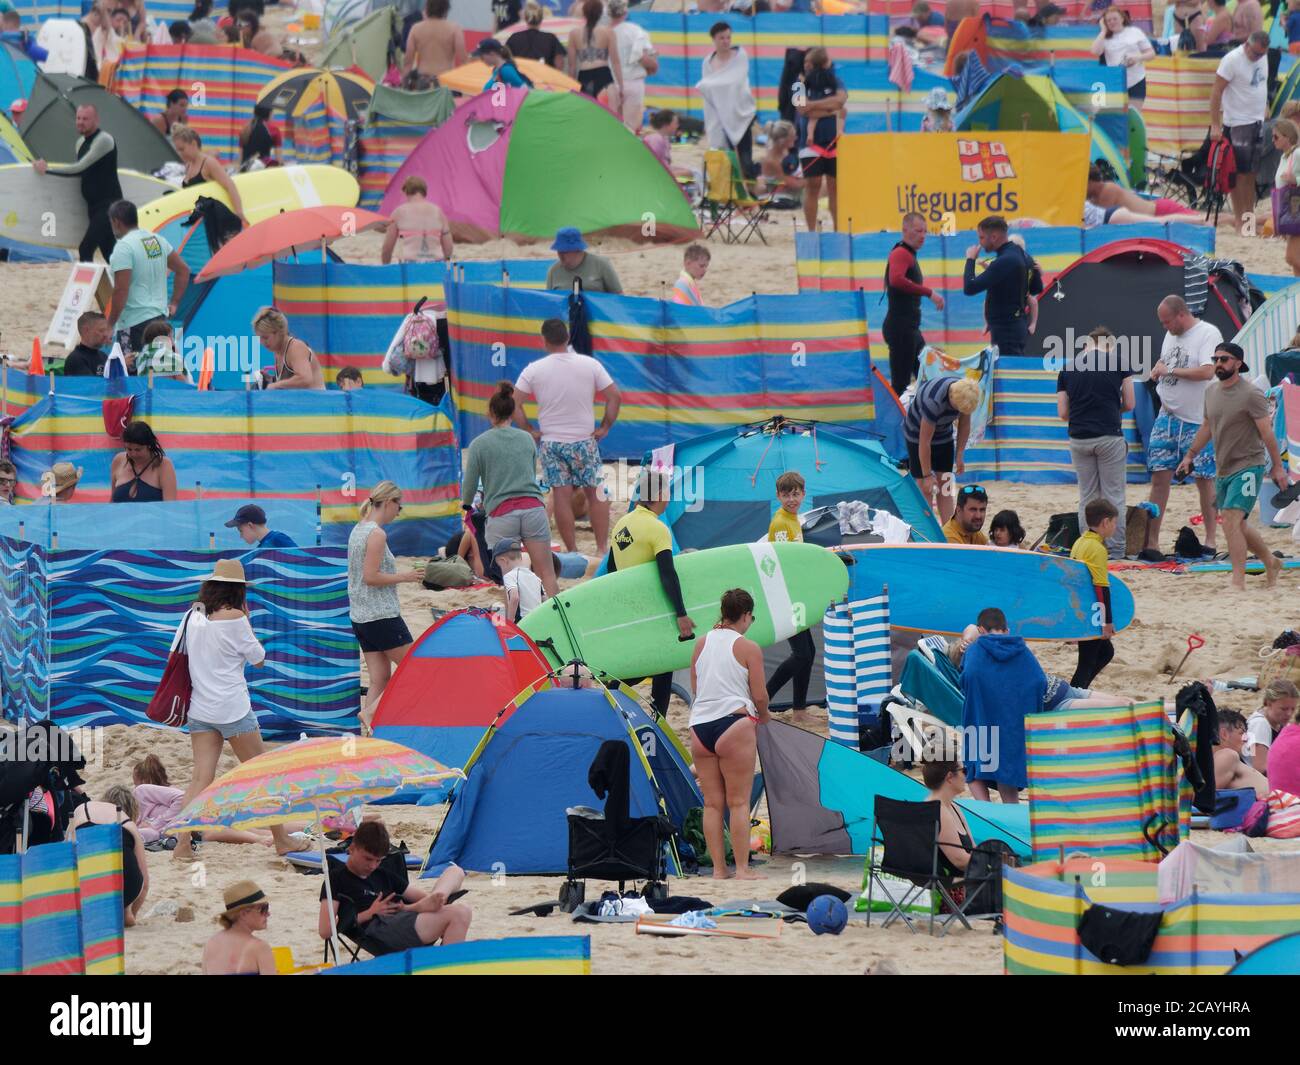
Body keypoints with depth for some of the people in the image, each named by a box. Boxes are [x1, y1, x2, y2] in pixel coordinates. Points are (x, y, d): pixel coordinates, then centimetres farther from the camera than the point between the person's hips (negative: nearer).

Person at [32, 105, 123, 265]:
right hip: (93, 204, 9)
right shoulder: (81, 142, 13)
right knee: (109, 252, 10)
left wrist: (47, 169, -14)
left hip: (108, 204, -9)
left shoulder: (104, 140, -15)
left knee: (85, 249, -17)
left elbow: (79, 168, -19)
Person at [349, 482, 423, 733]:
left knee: (380, 678, 8)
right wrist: (404, 577, -10)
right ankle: (371, 712, -11)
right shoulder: (377, 534, -15)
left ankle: (368, 731, 2)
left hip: (360, 616, 9)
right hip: (382, 615, -9)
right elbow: (371, 576, -19)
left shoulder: (357, 530, 14)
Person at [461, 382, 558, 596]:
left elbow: (470, 484, 4)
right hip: (533, 508, 2)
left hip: (501, 513, -2)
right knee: (547, 573, 2)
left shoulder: (479, 444, 3)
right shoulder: (527, 439, 14)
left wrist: (466, 503, 26)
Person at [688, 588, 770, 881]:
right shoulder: (748, 649, -4)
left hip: (700, 725, 5)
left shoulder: (702, 644, 10)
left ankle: (718, 868, 8)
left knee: (712, 803, 9)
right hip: (734, 723, -5)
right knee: (739, 801, -3)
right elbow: (759, 695, -3)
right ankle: (742, 868, -6)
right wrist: (763, 715, 17)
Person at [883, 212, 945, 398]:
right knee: (900, 383, -9)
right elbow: (896, 280, -32)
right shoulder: (901, 253, -13)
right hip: (900, 328, -10)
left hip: (910, 328, 10)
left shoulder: (909, 255, 18)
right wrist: (929, 292, -31)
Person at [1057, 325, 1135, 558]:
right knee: (1114, 497, 4)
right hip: (1109, 438, -3)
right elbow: (1129, 404, 6)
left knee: (1087, 498, 11)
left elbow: (1062, 413, 7)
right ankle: (1115, 549, 2)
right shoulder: (1119, 363, 1)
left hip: (1079, 440, 3)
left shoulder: (1068, 368, 8)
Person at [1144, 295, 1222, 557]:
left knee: (1204, 479, 0)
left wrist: (1170, 370, -17)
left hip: (1198, 421, -7)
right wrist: (1158, 369, 6)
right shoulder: (1171, 335, 13)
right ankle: (1151, 540, 3)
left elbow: (1207, 371, -23)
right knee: (1159, 476, 1)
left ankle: (1210, 539, 8)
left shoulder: (1208, 334, -12)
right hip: (1167, 417, 7)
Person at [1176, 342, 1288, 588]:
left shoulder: (1251, 395, -14)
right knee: (1239, 525, 16)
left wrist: (1278, 467, -13)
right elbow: (1206, 427, 23)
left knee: (1231, 520, -20)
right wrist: (1190, 456, 23)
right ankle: (1271, 563, 36)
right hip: (1223, 468, 8)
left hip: (1247, 467, -8)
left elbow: (1267, 433, -13)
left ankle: (1238, 582, -18)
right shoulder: (1211, 392, 9)